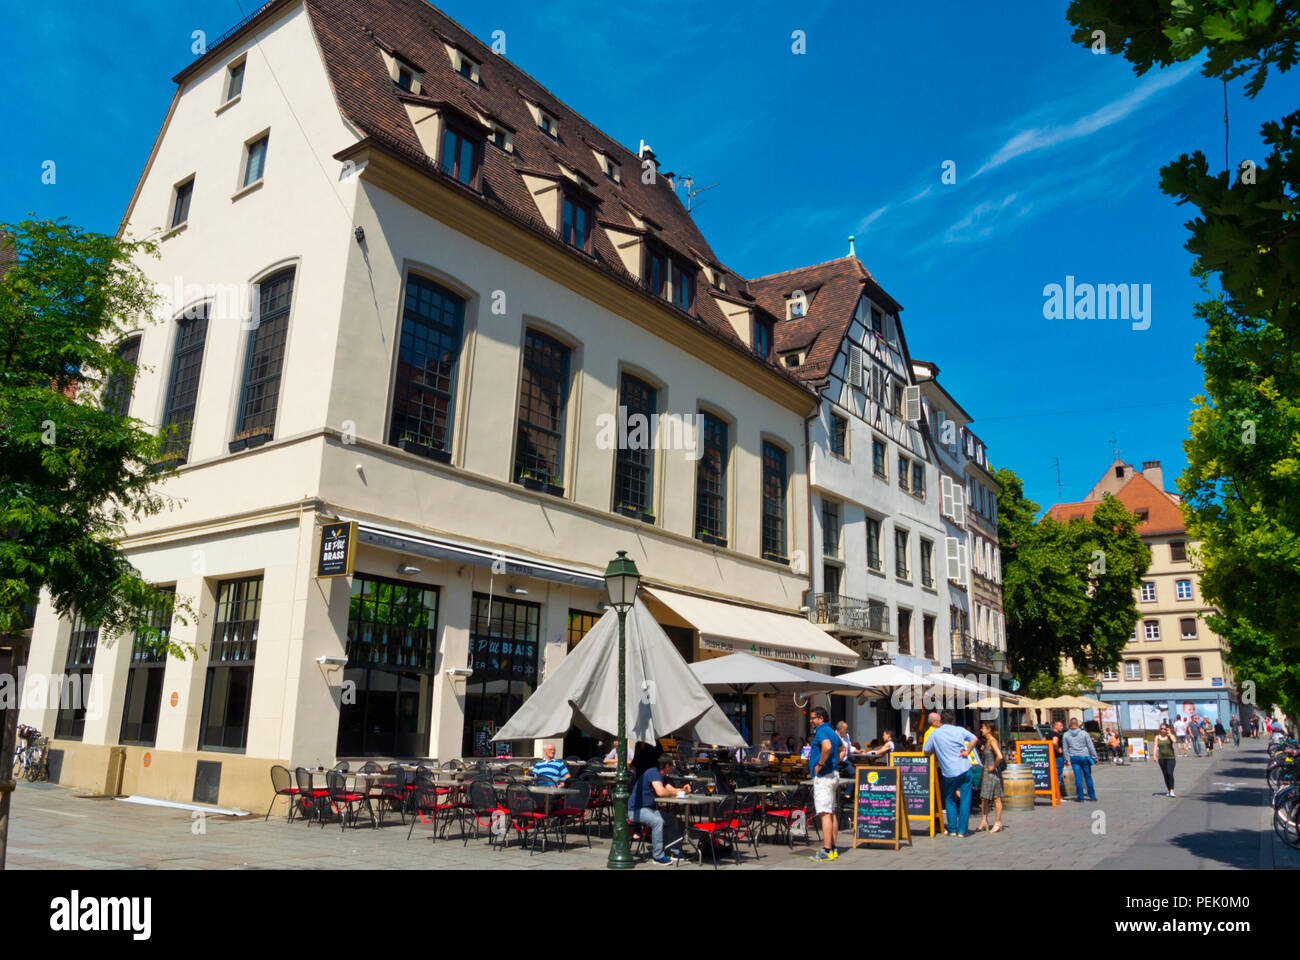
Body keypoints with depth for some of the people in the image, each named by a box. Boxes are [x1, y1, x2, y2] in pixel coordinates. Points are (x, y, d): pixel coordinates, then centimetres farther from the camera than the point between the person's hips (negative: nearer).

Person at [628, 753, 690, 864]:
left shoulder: (660, 775, 15)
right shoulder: (653, 773, -17)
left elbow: (671, 789, 15)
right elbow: (661, 792, -29)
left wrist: (682, 790, -5)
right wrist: (674, 793, -12)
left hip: (648, 808, 10)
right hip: (635, 810, -10)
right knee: (657, 821, -31)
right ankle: (658, 856, -23)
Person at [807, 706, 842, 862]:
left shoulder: (821, 731, -15)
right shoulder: (832, 732, 16)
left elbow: (827, 746, -34)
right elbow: (840, 749, 30)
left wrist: (820, 764, -23)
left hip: (823, 777, -10)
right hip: (833, 775, 10)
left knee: (825, 813, -10)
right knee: (832, 813, 12)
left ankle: (827, 851, -10)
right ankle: (833, 848, 17)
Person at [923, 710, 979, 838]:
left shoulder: (935, 733, 1)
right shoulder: (959, 730, 5)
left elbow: (925, 751, 3)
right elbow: (974, 739, 4)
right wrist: (967, 752, 5)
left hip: (949, 772, 0)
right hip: (964, 769, 0)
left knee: (949, 800, 15)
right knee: (965, 799, 6)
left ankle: (952, 829, 12)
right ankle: (962, 830, 5)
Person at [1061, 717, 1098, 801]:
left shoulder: (1065, 735, 0)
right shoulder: (1084, 733, -6)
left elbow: (1065, 749, 5)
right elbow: (1091, 746, -3)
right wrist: (1095, 757, 4)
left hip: (1074, 758, 1)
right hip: (1084, 757, -1)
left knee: (1078, 777, 4)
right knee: (1088, 777, 9)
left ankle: (1080, 797, 5)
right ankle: (1092, 796, 15)